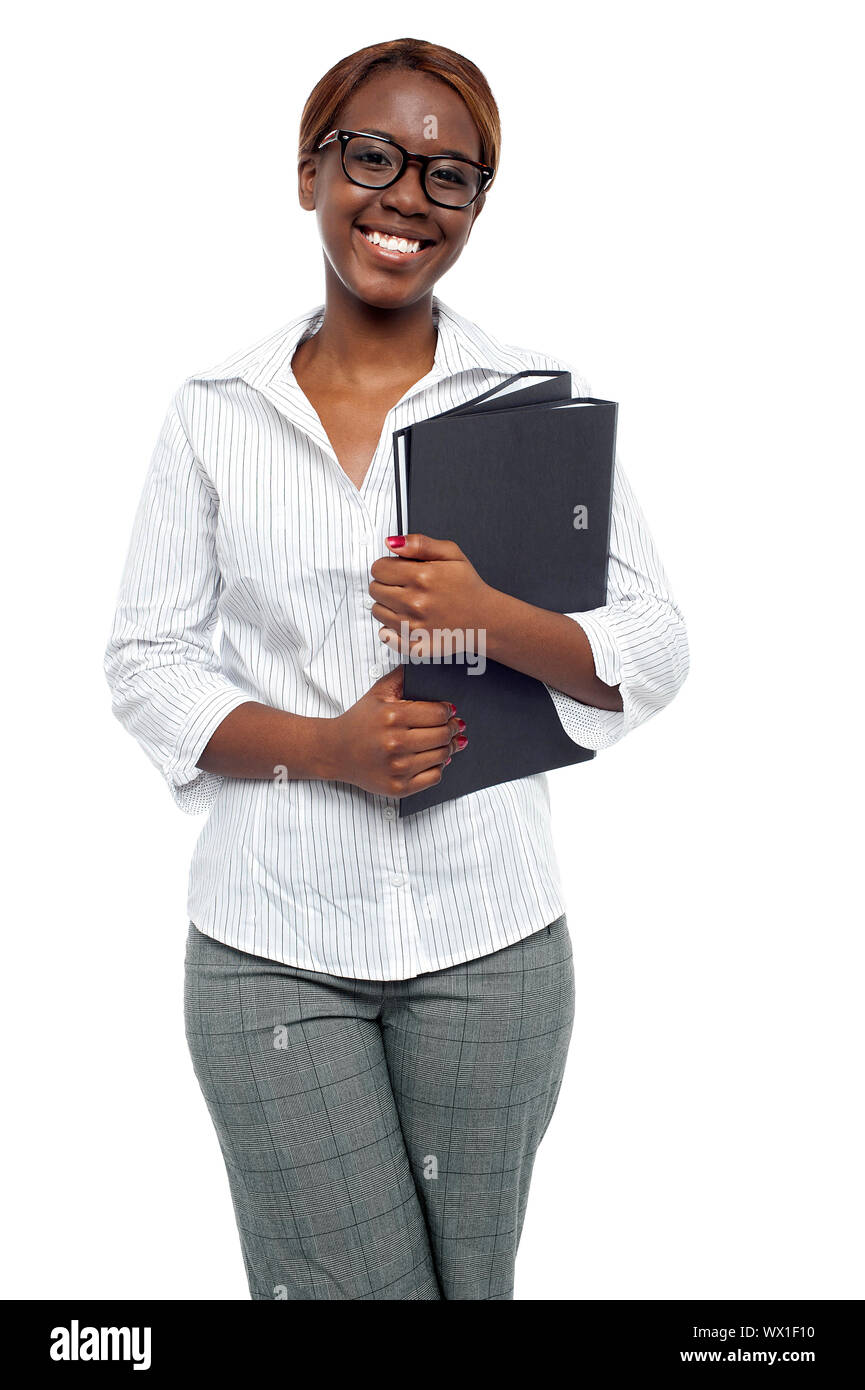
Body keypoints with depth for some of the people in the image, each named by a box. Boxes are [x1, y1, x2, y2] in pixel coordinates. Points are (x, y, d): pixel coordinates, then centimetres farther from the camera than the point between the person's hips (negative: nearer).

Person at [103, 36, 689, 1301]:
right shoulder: (215, 413, 2)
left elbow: (657, 649, 0)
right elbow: (144, 660, 2)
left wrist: (494, 620, -20)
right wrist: (323, 746, -14)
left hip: (489, 931, 1)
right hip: (271, 936, 0)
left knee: (472, 1279, 14)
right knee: (341, 1281, 3)